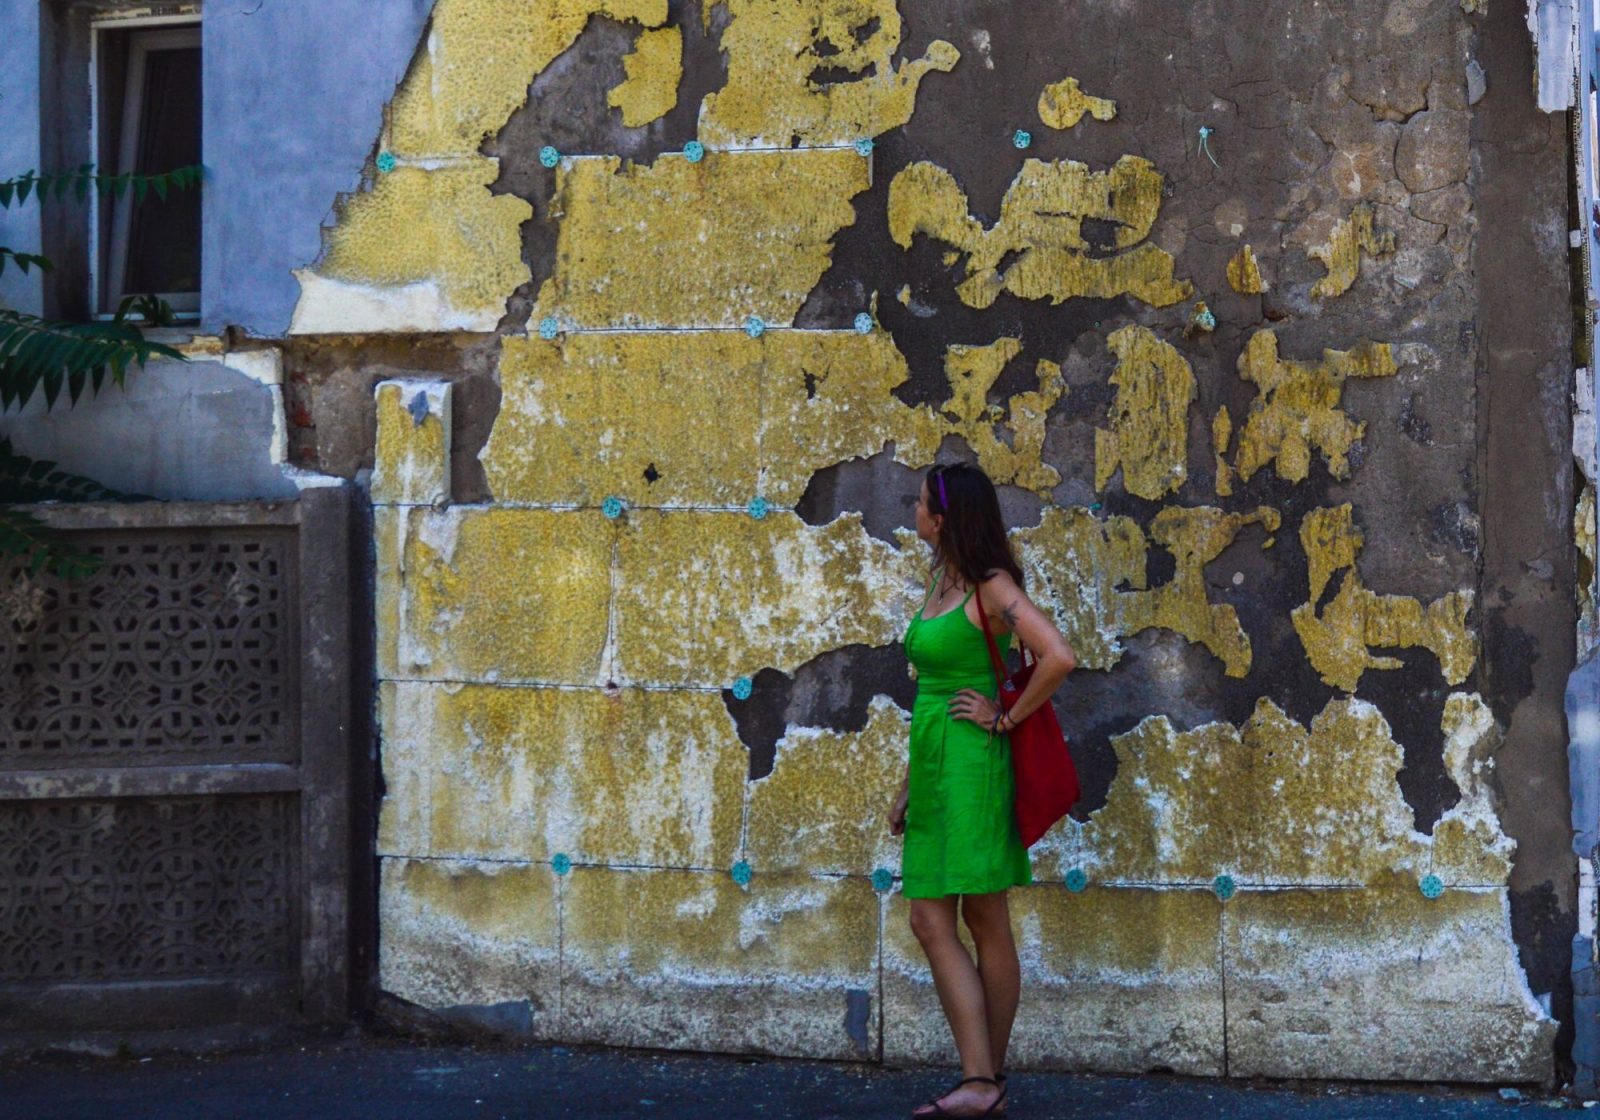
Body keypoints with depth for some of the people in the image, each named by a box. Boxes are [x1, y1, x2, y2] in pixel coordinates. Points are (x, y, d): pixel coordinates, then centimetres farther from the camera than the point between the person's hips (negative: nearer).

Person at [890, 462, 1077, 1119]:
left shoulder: (991, 588, -11)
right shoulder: (939, 583, 15)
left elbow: (1059, 657, -25)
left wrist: (1007, 718, -14)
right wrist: (908, 785, 20)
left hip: (972, 767, -9)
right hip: (934, 766, 9)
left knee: (985, 922, -5)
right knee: (928, 922, 2)